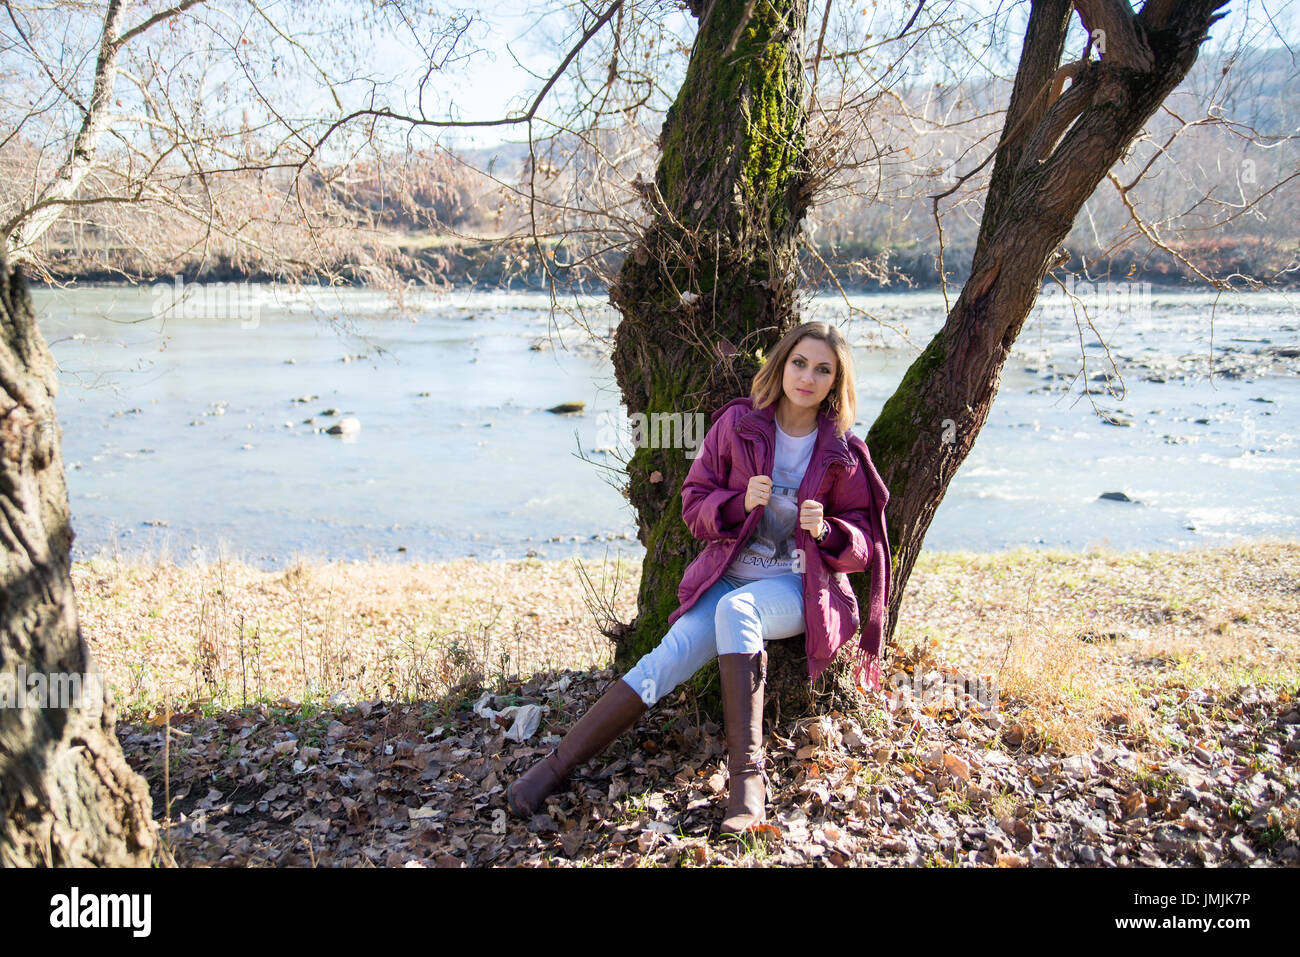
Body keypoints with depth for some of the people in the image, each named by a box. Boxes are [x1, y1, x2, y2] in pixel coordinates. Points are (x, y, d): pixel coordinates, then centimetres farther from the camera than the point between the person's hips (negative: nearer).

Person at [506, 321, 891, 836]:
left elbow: (865, 541, 6)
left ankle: (747, 774, -37)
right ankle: (554, 765, -21)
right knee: (667, 660, -23)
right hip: (728, 575, 2)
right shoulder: (738, 423, 1)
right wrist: (739, 503, -17)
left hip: (799, 589, -1)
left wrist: (828, 532, -16)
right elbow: (694, 503, 4)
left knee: (736, 608, -36)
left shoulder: (843, 453, 0)